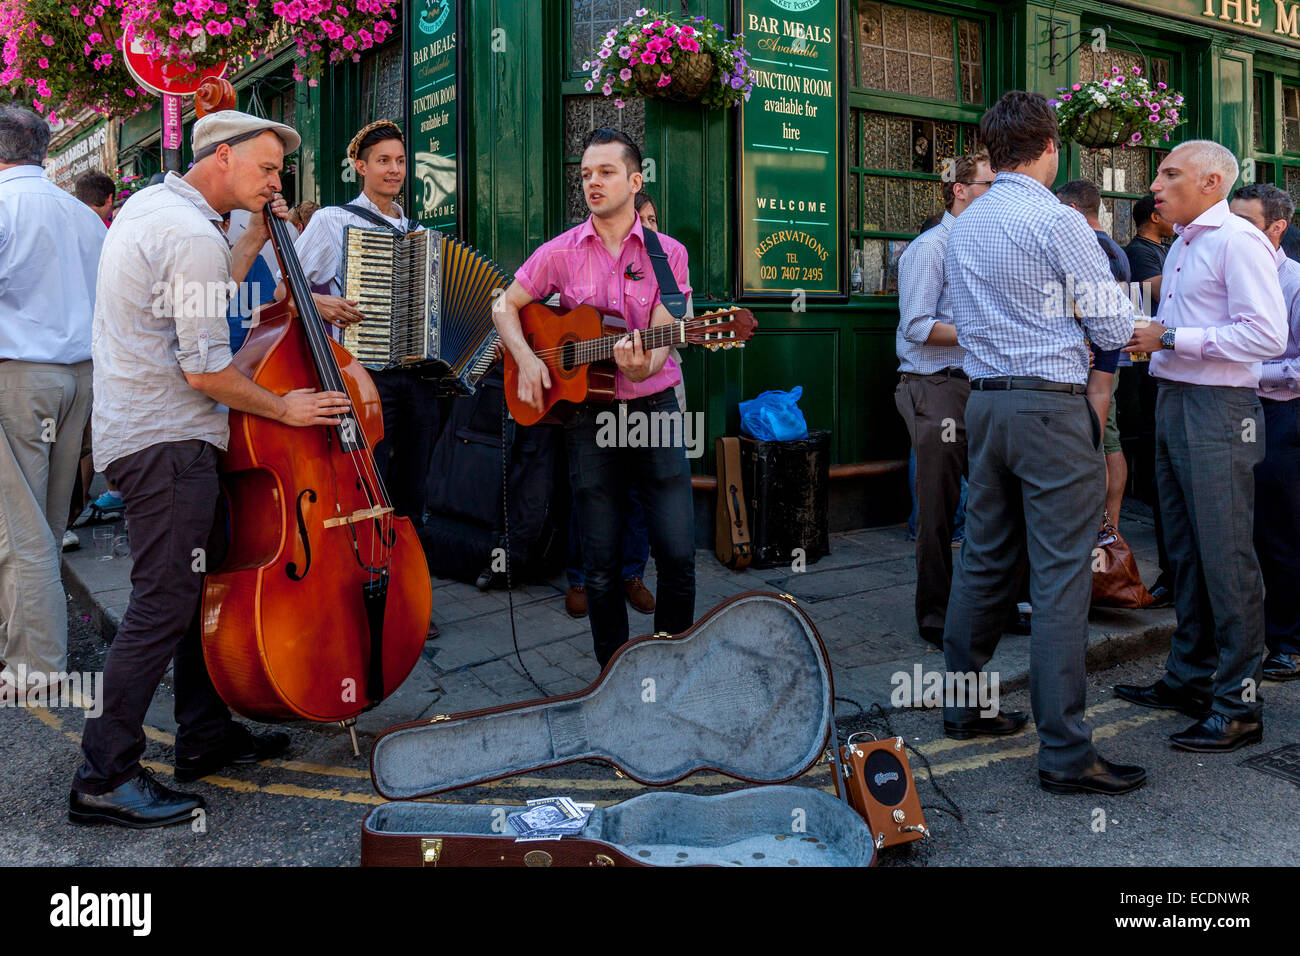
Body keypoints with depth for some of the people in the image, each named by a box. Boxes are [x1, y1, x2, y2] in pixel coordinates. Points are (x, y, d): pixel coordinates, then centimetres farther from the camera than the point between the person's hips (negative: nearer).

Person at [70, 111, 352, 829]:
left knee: (201, 582, 15)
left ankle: (206, 735, 25)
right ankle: (105, 776, 0)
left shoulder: (148, 205, 14)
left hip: (140, 430, 11)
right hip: (166, 444, -11)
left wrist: (256, 235, 17)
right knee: (163, 604, -7)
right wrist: (284, 408, -7)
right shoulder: (194, 235, -18)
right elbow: (206, 370, -20)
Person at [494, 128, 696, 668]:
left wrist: (643, 365, -30)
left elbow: (661, 339, -7)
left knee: (678, 554, -4)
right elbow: (505, 307, 13)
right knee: (601, 566, 5)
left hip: (655, 409, 0)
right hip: (588, 416, 1)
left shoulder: (668, 253, 1)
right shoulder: (561, 252, 4)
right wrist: (526, 359, -4)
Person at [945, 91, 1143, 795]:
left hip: (983, 400, 8)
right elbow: (1114, 328, -8)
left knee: (984, 561, 15)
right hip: (1051, 405, -7)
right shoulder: (1059, 222, -11)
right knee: (1060, 576, -6)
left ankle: (962, 704, 26)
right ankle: (1064, 751, -2)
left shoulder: (963, 227, 12)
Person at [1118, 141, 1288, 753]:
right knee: (1185, 552, 15)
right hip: (1173, 403, 9)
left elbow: (1267, 335, -20)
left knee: (1226, 558, -5)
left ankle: (1238, 703, 3)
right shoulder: (1182, 245, 17)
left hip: (1218, 410, -9)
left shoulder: (1239, 241, -10)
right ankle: (1189, 677, 26)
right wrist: (1151, 338, 8)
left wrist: (1170, 337, -17)